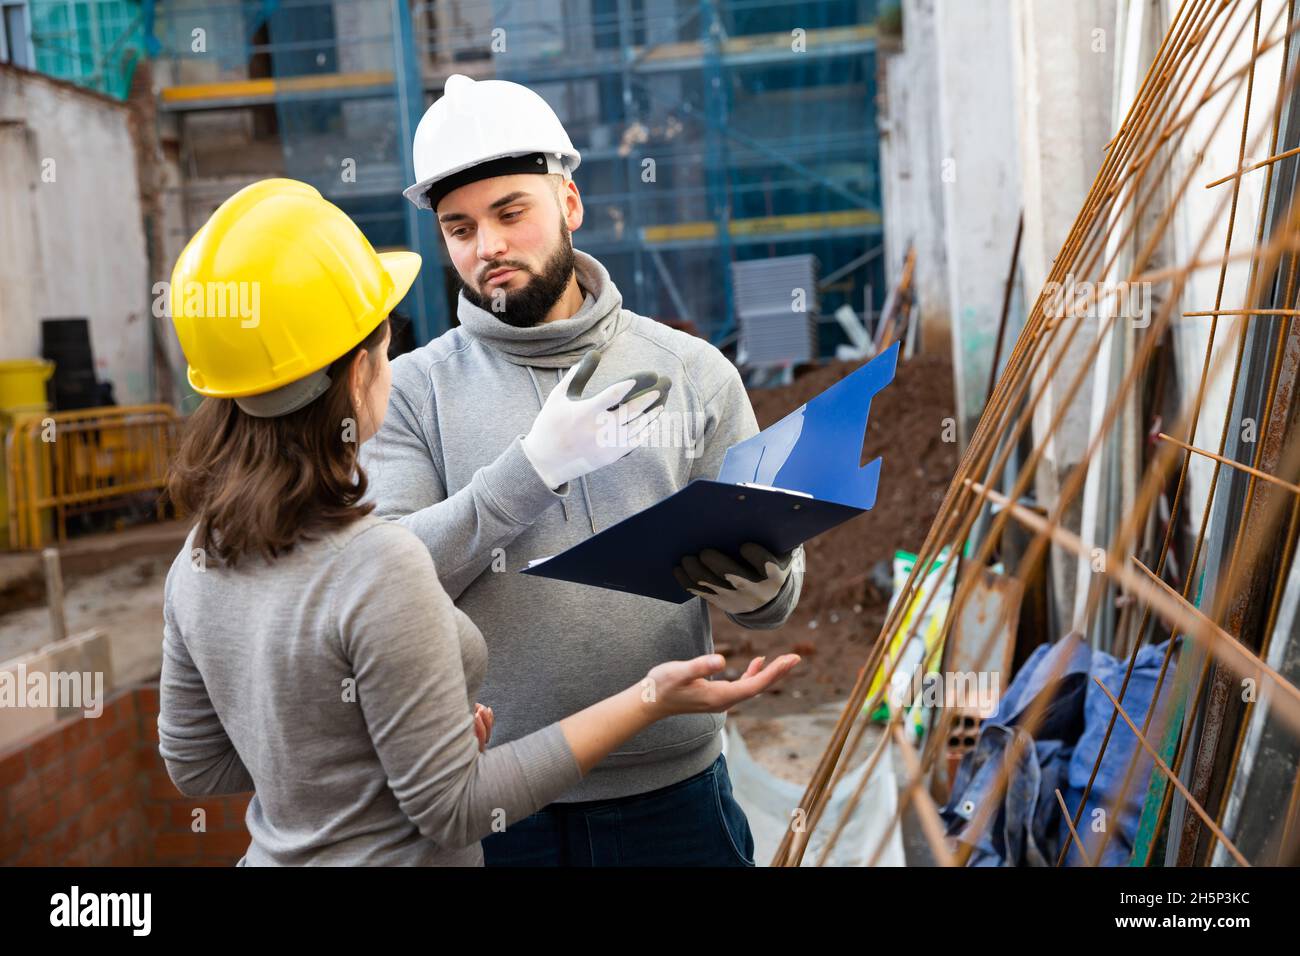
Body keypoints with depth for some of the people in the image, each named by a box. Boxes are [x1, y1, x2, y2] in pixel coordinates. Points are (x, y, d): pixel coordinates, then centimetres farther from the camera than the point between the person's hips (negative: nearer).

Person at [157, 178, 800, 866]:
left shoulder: (199, 560, -5)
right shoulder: (378, 565, -27)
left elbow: (194, 766, 5)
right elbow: (453, 810, -22)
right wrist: (649, 700, -20)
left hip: (279, 854, 7)